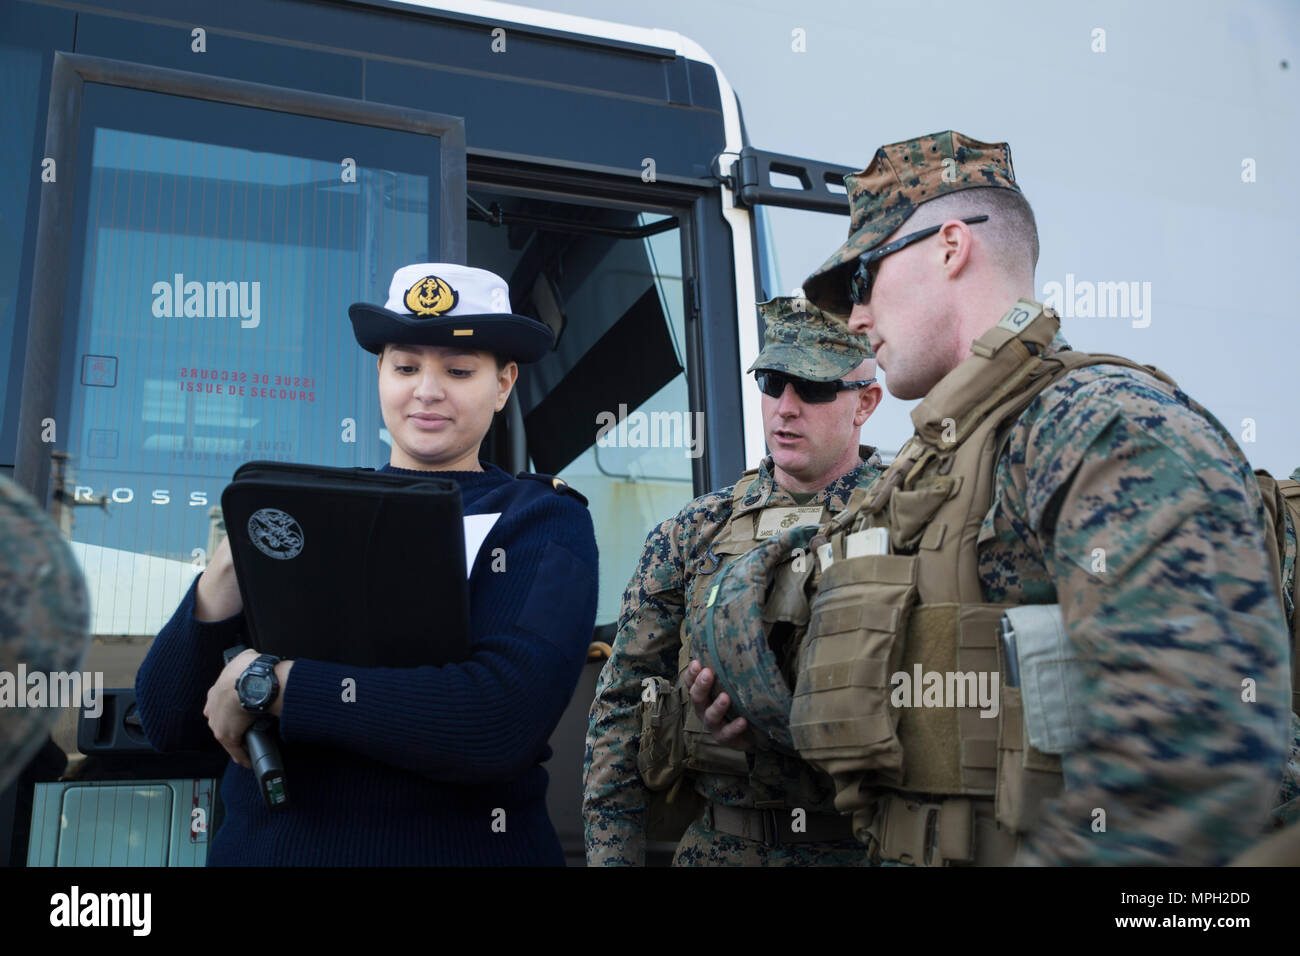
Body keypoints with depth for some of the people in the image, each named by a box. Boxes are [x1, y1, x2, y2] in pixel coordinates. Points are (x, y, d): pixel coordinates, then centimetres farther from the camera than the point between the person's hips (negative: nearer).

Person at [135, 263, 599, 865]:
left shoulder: (545, 521, -7)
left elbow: (502, 721, -23)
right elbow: (168, 726, 0)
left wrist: (273, 683, -18)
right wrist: (225, 577, -17)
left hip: (453, 844, -3)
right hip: (259, 843, 3)